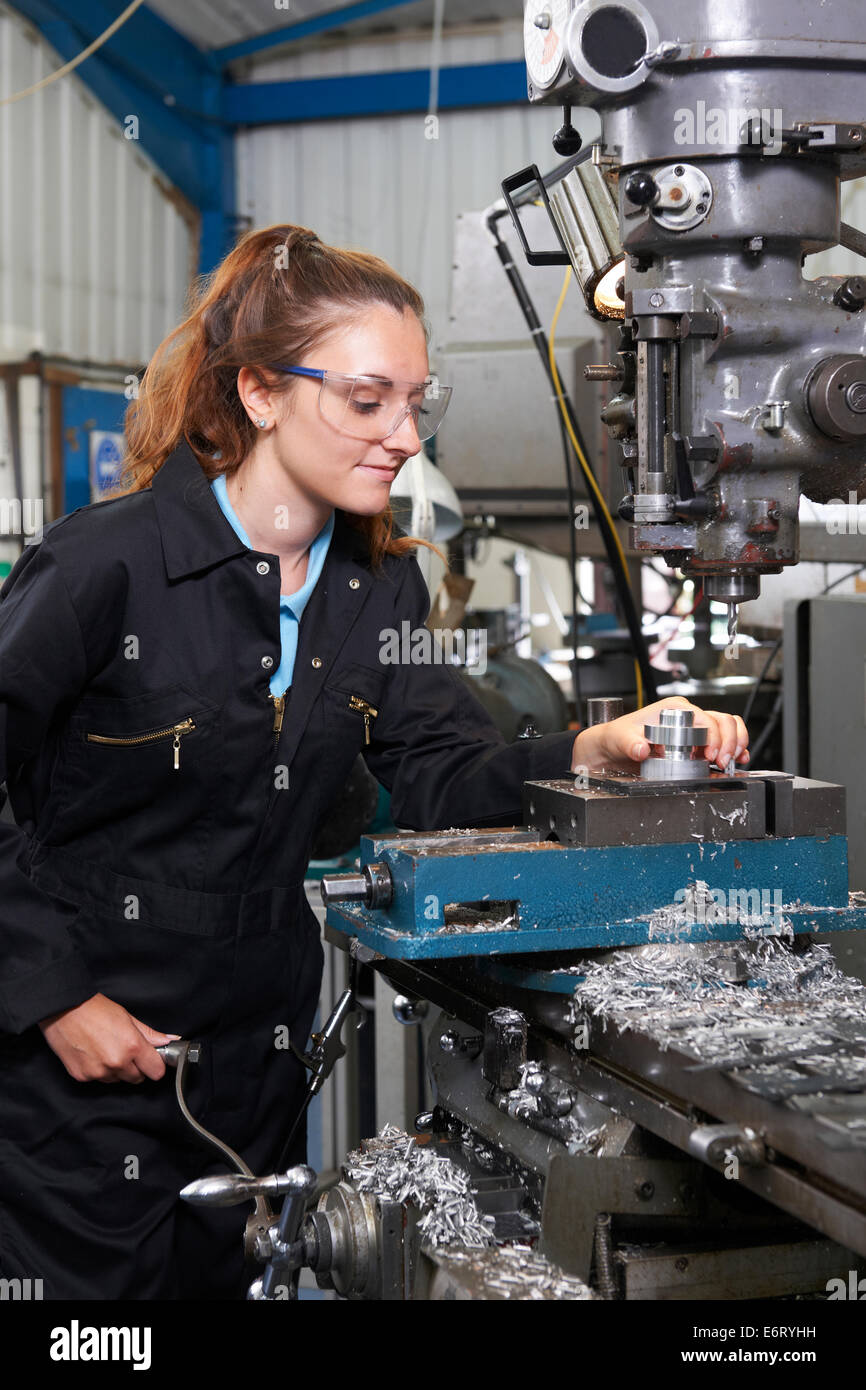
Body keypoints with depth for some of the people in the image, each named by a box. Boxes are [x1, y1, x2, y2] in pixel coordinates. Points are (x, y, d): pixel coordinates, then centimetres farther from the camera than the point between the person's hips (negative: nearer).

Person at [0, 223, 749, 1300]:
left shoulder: (379, 584, 3)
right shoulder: (107, 561, -18)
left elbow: (437, 772, 0)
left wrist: (596, 750, -18)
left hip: (258, 1048, 6)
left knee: (225, 1276, 18)